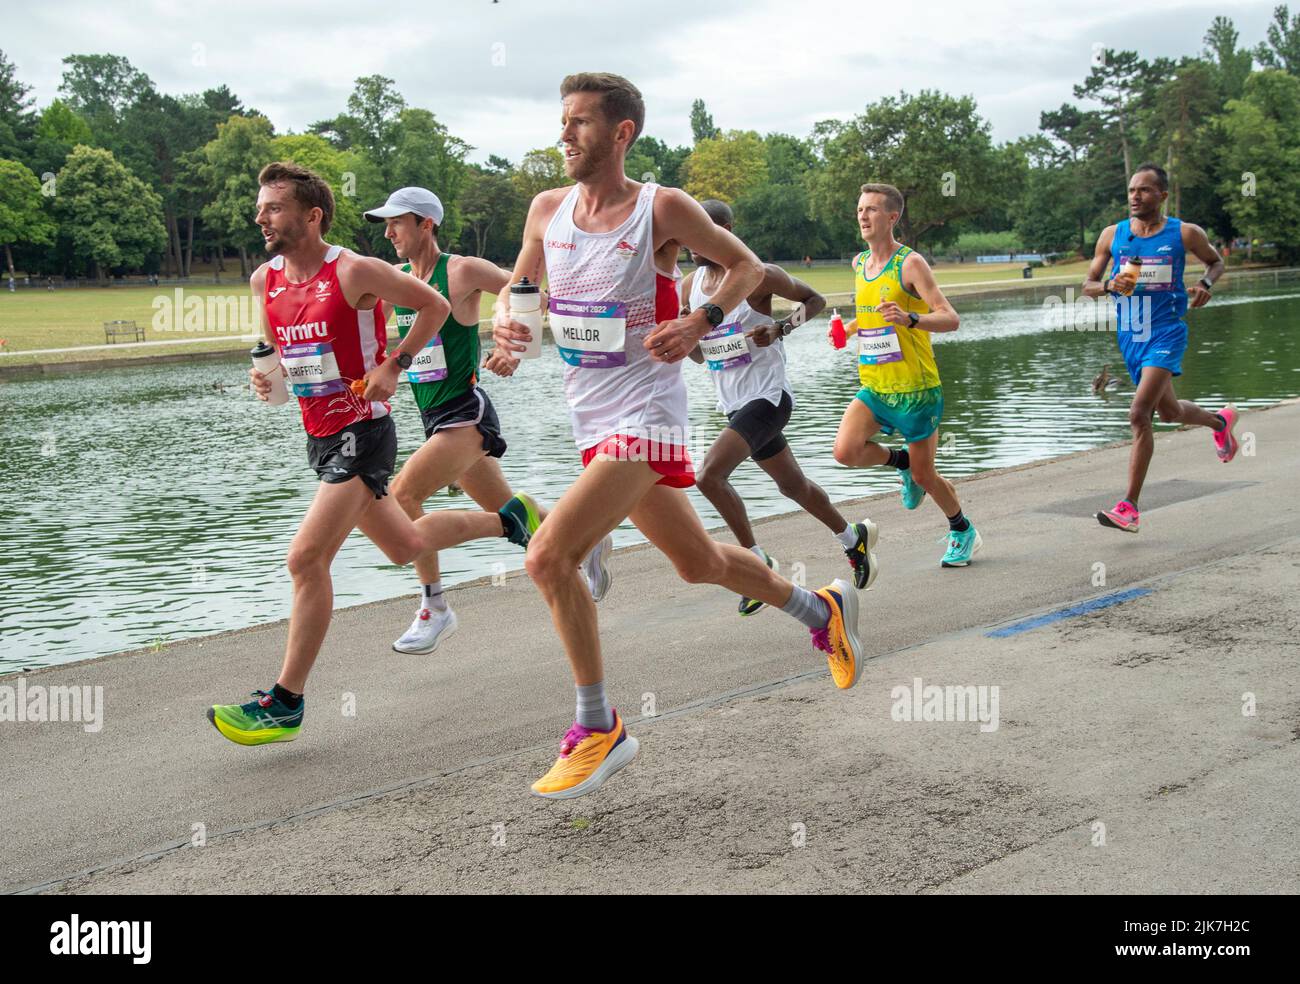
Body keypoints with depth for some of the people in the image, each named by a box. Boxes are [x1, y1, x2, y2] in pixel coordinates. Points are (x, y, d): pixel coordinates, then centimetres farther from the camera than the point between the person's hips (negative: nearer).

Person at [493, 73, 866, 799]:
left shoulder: (662, 208, -10)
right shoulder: (547, 210, 6)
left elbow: (746, 266, 1)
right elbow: (518, 288, 18)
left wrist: (698, 324, -17)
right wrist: (505, 322, -6)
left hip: (644, 414, -7)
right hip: (594, 418, 7)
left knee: (549, 556, -19)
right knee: (700, 563, 19)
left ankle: (600, 730, -5)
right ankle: (822, 610, 43)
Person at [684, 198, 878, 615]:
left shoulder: (756, 276, -13)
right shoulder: (690, 286, 5)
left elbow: (814, 299, 0)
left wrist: (780, 329, -16)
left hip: (767, 397, -8)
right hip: (734, 404, 8)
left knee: (709, 474, -22)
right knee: (792, 485, 19)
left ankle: (758, 561, -6)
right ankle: (854, 537, 42)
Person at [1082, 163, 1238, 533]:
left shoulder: (1185, 234, -4)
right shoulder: (1112, 235, 2)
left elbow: (1216, 261, 14)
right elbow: (1088, 285, 6)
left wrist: (1206, 284, -8)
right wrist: (1109, 285, -16)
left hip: (1166, 333, -5)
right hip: (1129, 334, 5)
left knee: (1139, 414, -20)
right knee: (1169, 412, 22)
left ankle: (1129, 508, -16)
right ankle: (1221, 421, 57)